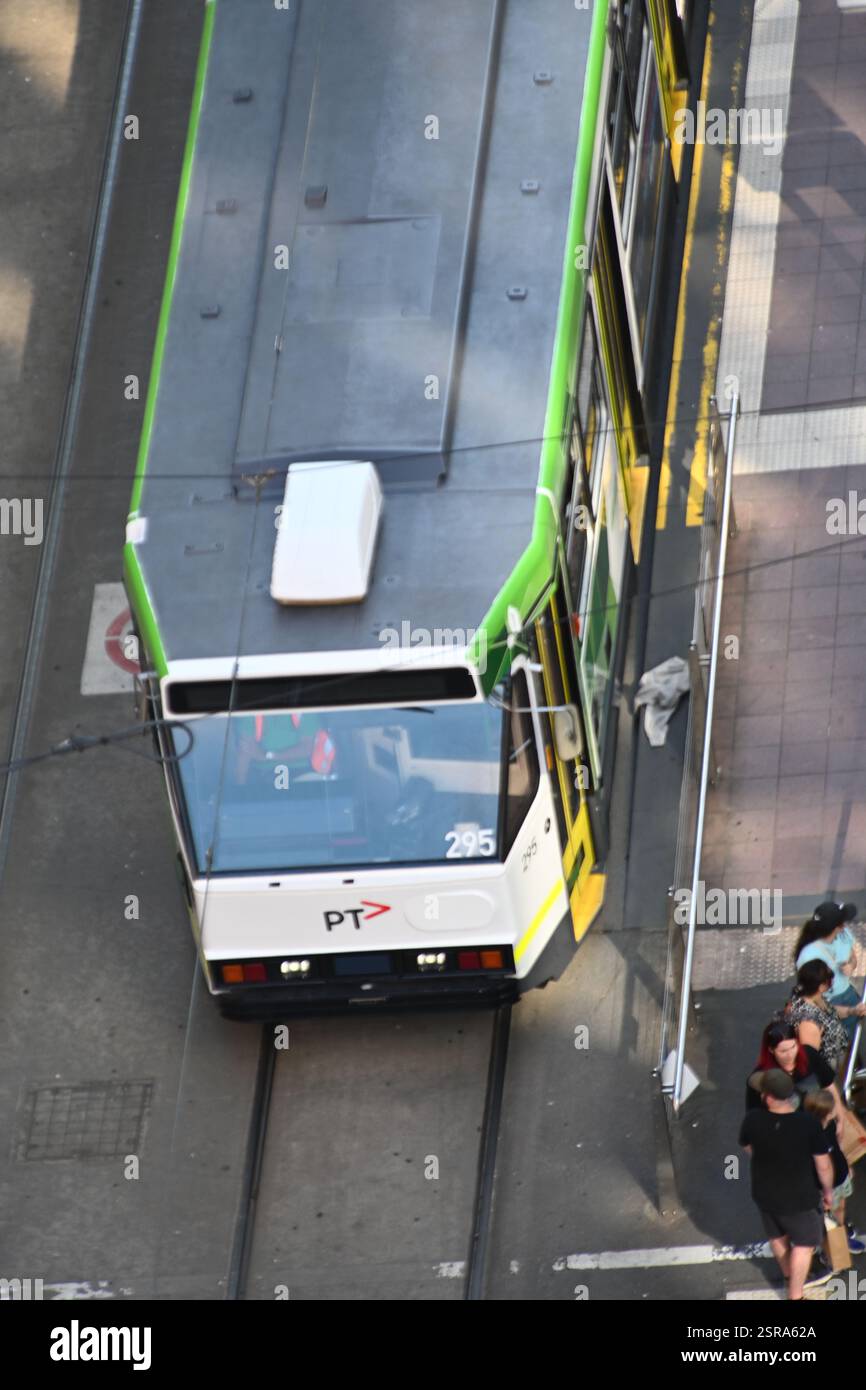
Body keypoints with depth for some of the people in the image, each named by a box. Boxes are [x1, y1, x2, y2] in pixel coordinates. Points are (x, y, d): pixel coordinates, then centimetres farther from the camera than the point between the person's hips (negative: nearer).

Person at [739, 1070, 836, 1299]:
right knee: (804, 1243, 19)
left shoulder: (753, 1121, -23)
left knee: (778, 1237, 28)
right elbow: (823, 1165, -19)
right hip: (798, 1197, -4)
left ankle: (793, 1278, 52)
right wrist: (828, 1190, 1)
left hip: (764, 1193, 4)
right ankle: (795, 1296, 28)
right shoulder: (808, 1124, -30)